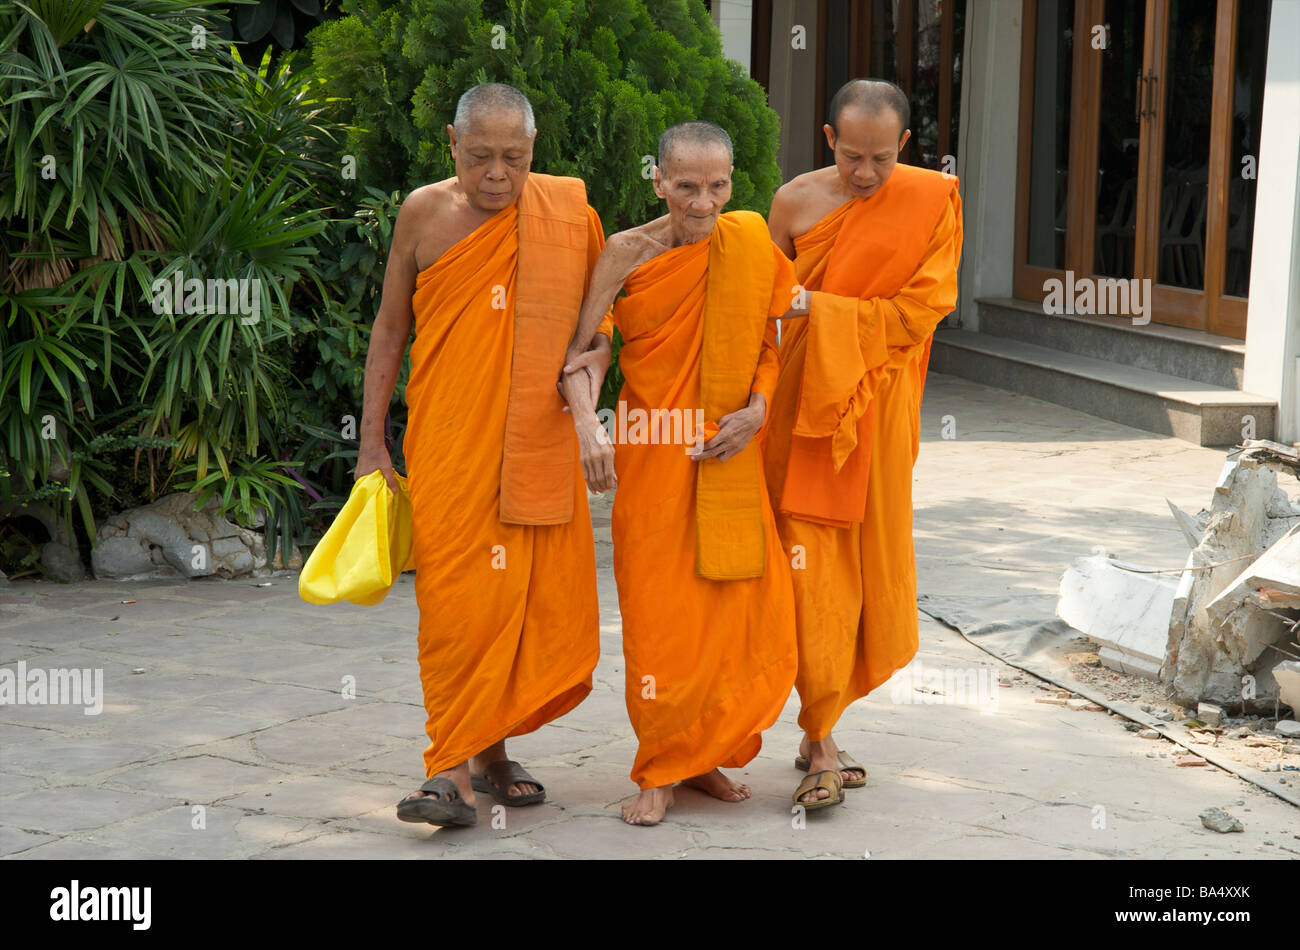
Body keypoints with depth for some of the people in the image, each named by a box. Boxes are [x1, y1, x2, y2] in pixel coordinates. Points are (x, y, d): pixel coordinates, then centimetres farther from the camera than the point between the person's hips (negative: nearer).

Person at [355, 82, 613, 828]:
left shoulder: (570, 211, 3)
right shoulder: (425, 214, 1)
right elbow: (390, 331, 8)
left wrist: (595, 360, -7)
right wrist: (372, 443, 5)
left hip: (542, 444, 2)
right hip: (448, 444, -2)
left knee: (546, 600, 4)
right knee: (455, 599, -9)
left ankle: (493, 748, 20)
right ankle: (454, 768, -6)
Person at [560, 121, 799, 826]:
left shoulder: (750, 245, 2)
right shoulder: (628, 252, -5)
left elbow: (769, 344, 10)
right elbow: (578, 348, -9)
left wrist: (756, 410, -7)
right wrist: (587, 423, -26)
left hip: (730, 454, 3)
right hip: (652, 452, -3)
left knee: (748, 610, 3)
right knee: (659, 615, -2)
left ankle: (705, 755, 23)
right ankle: (659, 771, 12)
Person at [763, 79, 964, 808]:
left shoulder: (933, 202, -5)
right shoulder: (796, 200, -2)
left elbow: (918, 312, -11)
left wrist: (819, 309, -15)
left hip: (875, 411, 1)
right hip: (802, 401, 0)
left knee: (862, 562, 6)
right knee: (811, 564, -5)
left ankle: (819, 727, 20)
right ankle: (820, 742, -1)